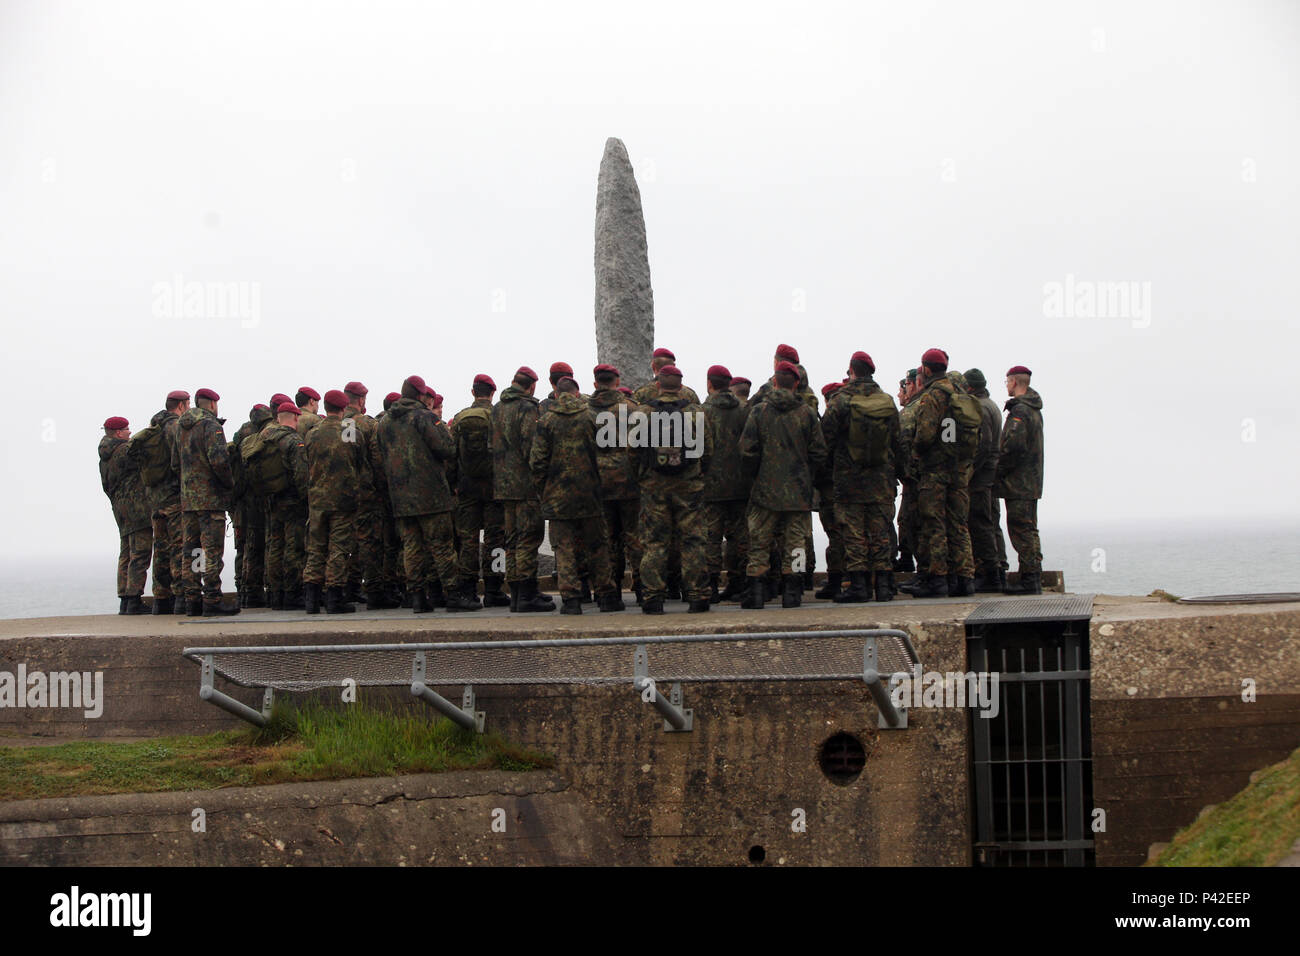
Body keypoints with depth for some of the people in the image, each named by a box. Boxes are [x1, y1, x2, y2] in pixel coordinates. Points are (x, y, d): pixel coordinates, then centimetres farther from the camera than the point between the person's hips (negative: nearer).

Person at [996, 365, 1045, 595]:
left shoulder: (1019, 411, -15)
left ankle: (1030, 580, -10)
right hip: (1032, 481, 10)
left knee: (1021, 530, -8)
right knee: (1029, 530, 13)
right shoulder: (1034, 410, 16)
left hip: (1018, 481, -10)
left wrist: (1000, 470, -11)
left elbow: (1013, 446, -23)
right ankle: (1033, 579, 16)